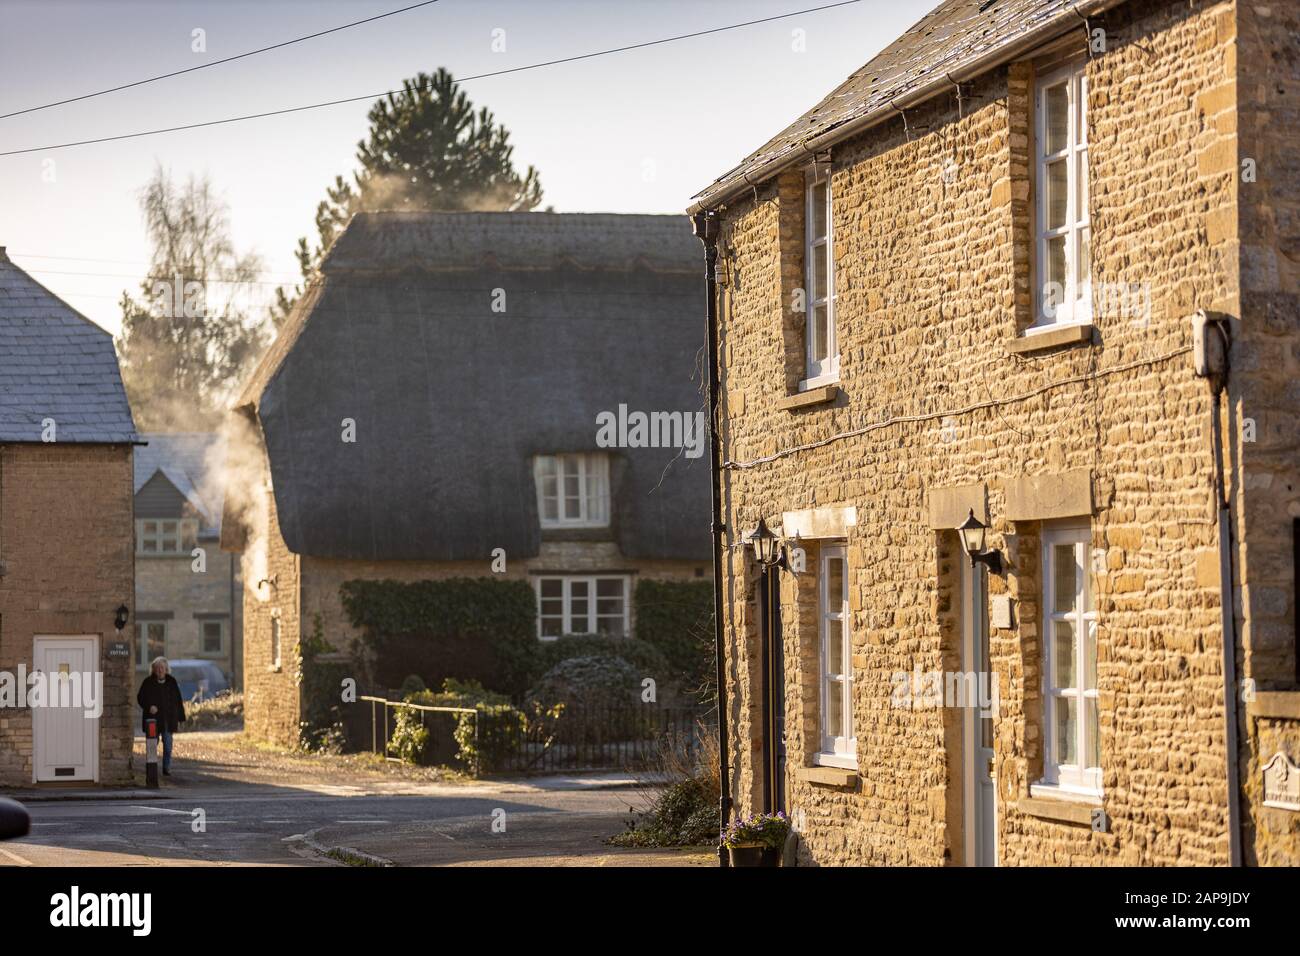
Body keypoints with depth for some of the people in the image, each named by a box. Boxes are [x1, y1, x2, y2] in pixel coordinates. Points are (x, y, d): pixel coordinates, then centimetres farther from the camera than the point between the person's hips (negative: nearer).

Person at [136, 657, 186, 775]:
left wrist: (179, 718, 6)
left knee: (168, 745, -2)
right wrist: (149, 706, -16)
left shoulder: (171, 681, 6)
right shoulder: (148, 682, 0)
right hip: (153, 719, -1)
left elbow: (178, 700, 9)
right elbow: (140, 698, 3)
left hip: (168, 719, 1)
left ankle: (167, 769, 6)